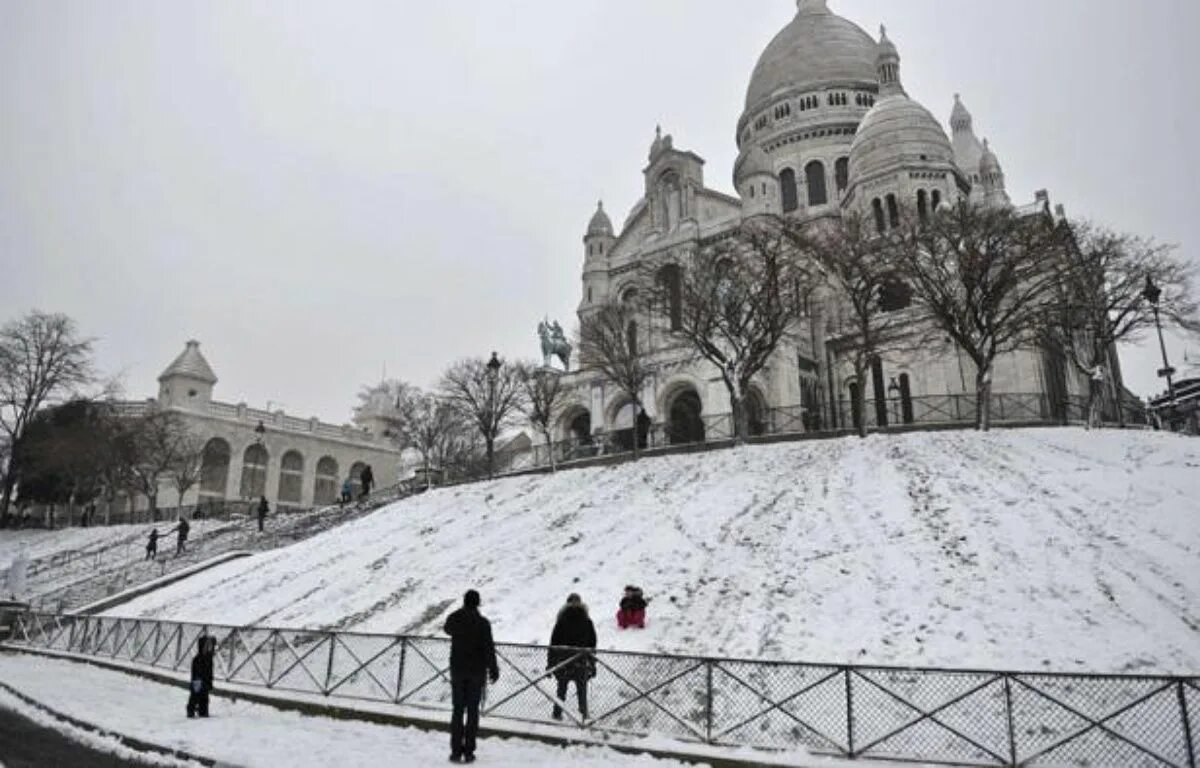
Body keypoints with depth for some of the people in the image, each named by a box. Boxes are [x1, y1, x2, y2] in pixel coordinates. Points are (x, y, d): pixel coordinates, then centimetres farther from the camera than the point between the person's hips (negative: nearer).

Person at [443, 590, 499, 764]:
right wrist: (493, 669, -3)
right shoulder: (483, 622, -13)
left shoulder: (454, 619, -3)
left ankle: (456, 751, 8)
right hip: (476, 671, -2)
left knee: (457, 710, 9)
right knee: (472, 711, 5)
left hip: (457, 671, 3)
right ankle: (469, 751, 6)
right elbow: (489, 648, -13)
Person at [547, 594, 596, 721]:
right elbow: (593, 644, 1)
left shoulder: (561, 621, -8)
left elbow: (553, 643, -7)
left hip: (562, 663, 0)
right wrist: (592, 664, 10)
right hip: (581, 663, 0)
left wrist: (550, 663, 1)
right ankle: (584, 715, 13)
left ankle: (557, 714, 22)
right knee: (582, 692, 14)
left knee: (561, 690, 17)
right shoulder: (587, 622, -4)